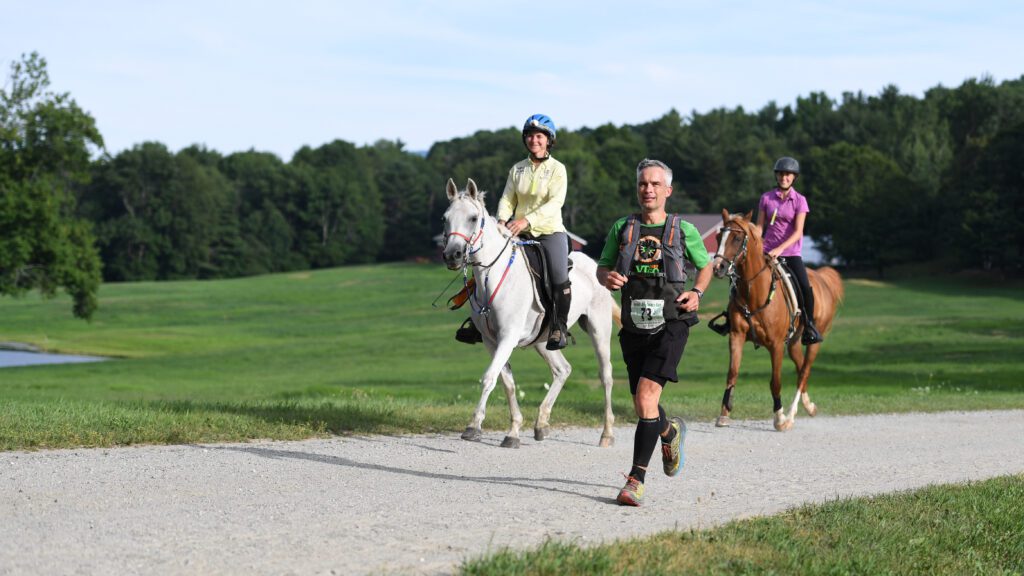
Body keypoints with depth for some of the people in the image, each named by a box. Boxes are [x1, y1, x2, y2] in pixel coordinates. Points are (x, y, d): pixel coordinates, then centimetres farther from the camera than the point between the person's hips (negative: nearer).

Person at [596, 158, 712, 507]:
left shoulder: (684, 230, 2)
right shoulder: (622, 228, 7)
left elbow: (705, 266, 17)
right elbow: (601, 268, 14)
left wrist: (697, 293, -2)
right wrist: (607, 277, -10)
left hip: (671, 325, -4)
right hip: (634, 327, 4)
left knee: (647, 394, -20)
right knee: (642, 406, 12)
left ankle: (636, 479, -20)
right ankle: (670, 432, 49)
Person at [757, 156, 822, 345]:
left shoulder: (799, 200, -1)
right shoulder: (766, 198, 5)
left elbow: (798, 232, -10)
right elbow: (759, 227, 7)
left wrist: (780, 249, -23)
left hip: (791, 252, -2)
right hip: (768, 251, 2)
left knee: (805, 287, -18)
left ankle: (809, 326, 2)